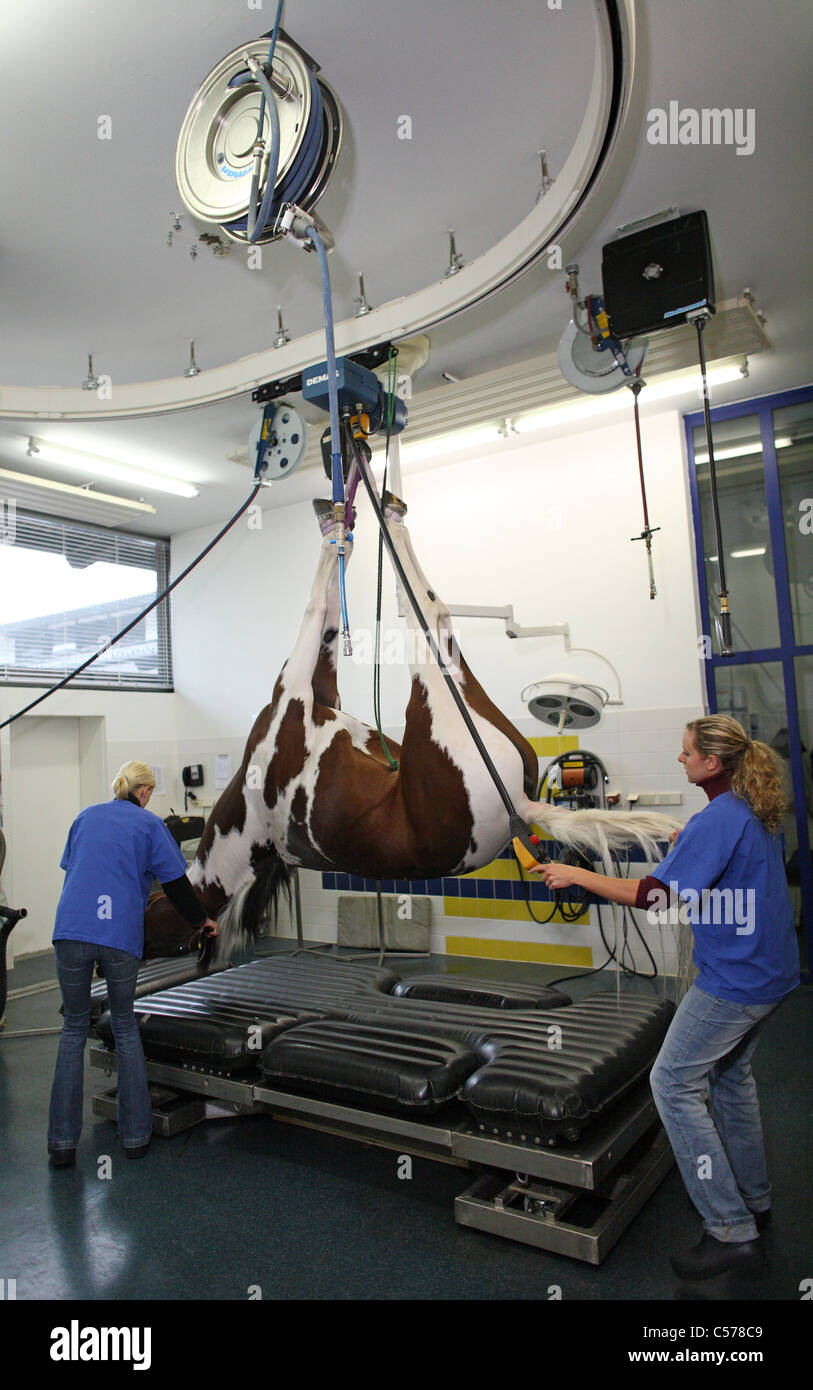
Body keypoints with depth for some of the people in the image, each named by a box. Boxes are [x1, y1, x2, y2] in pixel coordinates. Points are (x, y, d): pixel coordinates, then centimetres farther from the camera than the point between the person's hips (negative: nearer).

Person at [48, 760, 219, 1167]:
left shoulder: (85, 816, 18)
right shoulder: (148, 824, 7)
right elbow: (176, 883, 8)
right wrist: (202, 920, 23)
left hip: (71, 931, 2)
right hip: (121, 935, -2)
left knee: (74, 1027, 15)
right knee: (124, 1025, 15)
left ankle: (62, 1142, 12)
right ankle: (135, 1134, 18)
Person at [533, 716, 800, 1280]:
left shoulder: (718, 819, -23)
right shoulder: (757, 813, 6)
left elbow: (654, 895, -27)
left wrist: (576, 874, -20)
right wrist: (691, 843, 20)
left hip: (734, 979, -10)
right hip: (770, 972, 10)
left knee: (673, 1083, -1)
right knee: (731, 1075, 24)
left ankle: (732, 1231, 4)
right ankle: (754, 1201, 38)